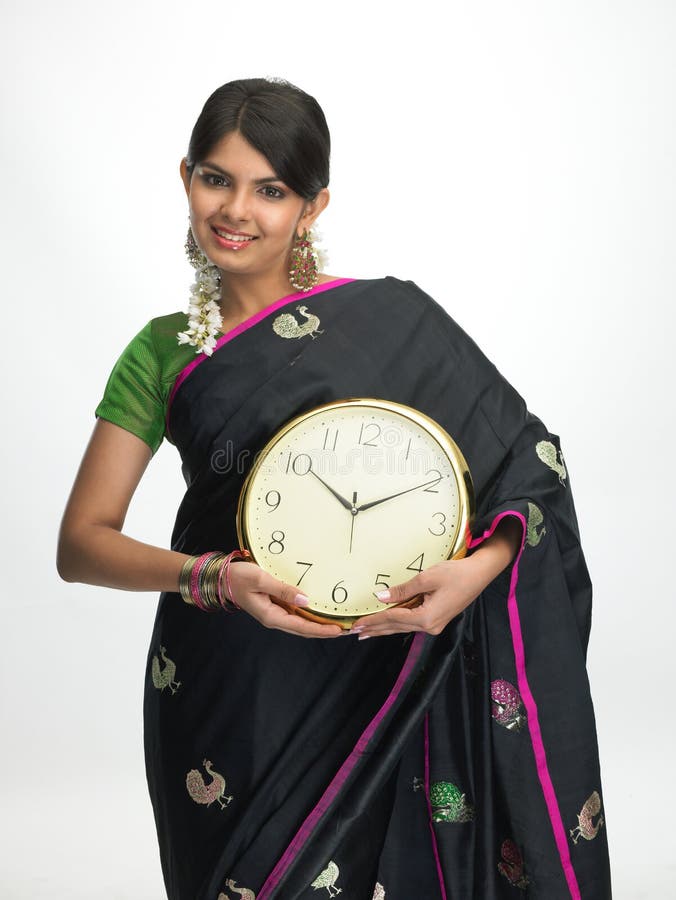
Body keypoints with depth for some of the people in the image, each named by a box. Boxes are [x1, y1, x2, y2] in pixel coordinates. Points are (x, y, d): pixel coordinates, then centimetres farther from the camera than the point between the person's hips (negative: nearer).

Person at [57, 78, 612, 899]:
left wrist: (478, 569, -21)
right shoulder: (163, 353, 3)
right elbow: (81, 544, -1)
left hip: (379, 685, -1)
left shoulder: (391, 321, -3)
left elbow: (527, 460, -1)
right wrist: (212, 576, -19)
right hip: (229, 700, 2)